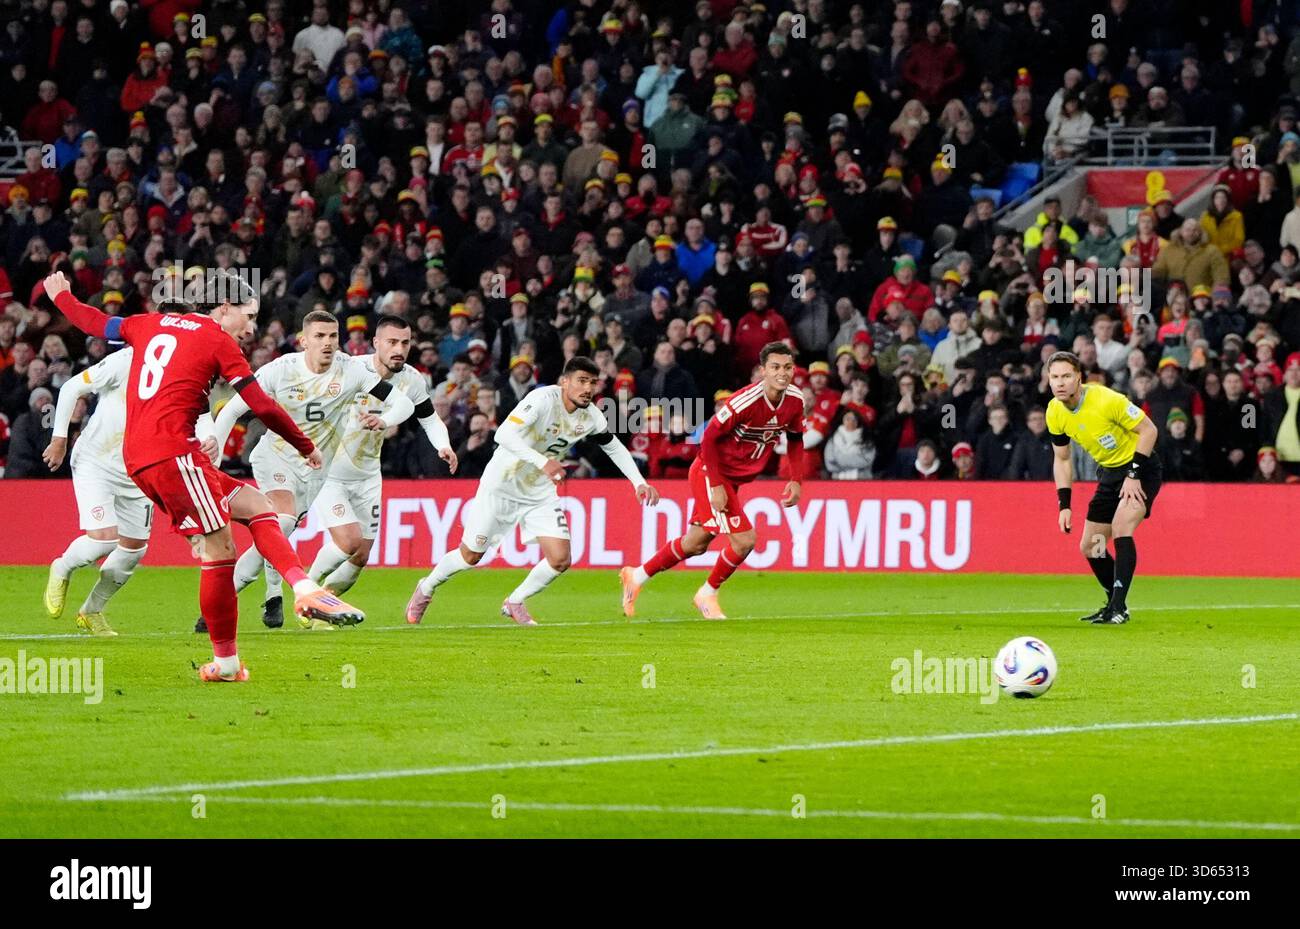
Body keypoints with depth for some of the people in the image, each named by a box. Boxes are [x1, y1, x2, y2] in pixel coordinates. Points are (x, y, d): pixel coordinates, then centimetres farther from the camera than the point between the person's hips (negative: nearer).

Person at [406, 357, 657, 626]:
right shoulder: (543, 399, -28)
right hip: (501, 486, -5)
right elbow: (505, 434, -40)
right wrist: (542, 462, -51)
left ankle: (515, 603, 16)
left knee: (560, 559, -10)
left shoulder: (591, 417, -7)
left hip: (540, 493, 5)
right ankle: (426, 589, 36)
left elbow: (614, 447, 13)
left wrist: (640, 483, 4)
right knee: (471, 556, 6)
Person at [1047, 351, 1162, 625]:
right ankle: (1115, 603, 28)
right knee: (1089, 547, 8)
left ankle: (1119, 608, -25)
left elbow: (1148, 430, -19)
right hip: (1109, 473, 7)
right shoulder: (1055, 412, -7)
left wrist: (1134, 475, -22)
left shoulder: (1107, 400, -27)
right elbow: (1062, 459, 7)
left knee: (1121, 526, -28)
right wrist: (1064, 505, 0)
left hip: (1141, 469, -7)